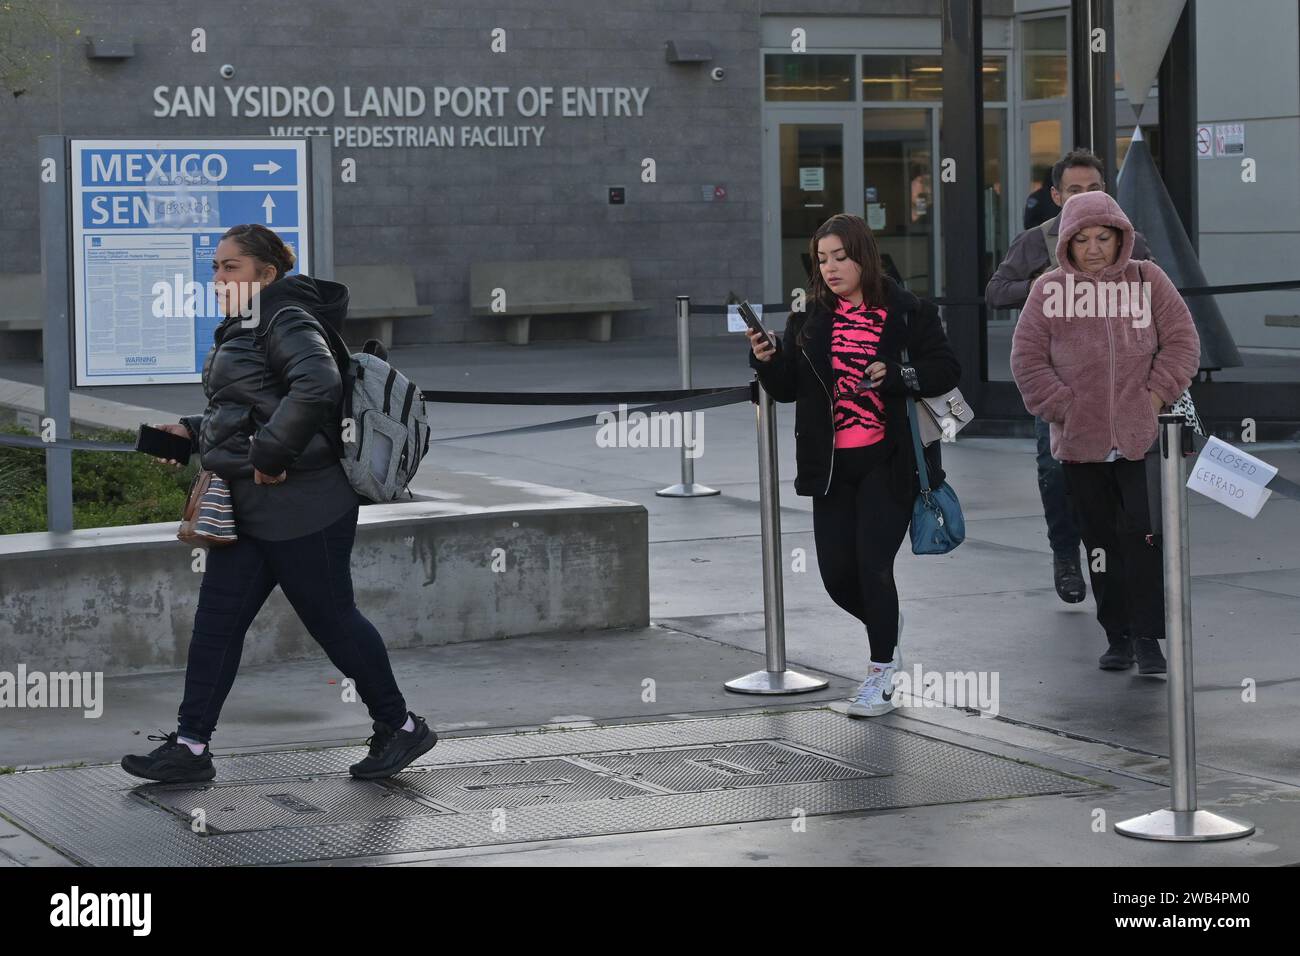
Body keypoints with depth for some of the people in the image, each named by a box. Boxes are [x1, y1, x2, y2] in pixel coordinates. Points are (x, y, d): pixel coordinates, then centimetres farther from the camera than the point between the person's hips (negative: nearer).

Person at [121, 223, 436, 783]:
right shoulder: (242, 329, 17)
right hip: (251, 510, 10)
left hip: (301, 507, -10)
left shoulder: (286, 321, -14)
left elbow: (317, 385, -32)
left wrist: (270, 454, -27)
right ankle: (190, 747, 8)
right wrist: (192, 432, 14)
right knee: (216, 621, 6)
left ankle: (400, 727, 16)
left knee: (332, 620, 1)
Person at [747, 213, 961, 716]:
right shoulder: (809, 318, 8)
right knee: (837, 574, 4)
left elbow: (946, 370, -4)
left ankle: (880, 674, 6)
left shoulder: (907, 312, -3)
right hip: (832, 466, 4)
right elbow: (787, 388, 10)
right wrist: (767, 360, -10)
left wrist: (895, 374, -19)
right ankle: (887, 636, 34)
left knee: (874, 566, -10)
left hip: (889, 462, -4)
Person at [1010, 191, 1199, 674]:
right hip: (1080, 441, 1)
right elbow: (1027, 357, 3)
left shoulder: (1148, 280, 3)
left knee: (1142, 535, -7)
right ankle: (1117, 636, 15)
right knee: (1101, 540, 7)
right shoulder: (1049, 289, 3)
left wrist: (1156, 394, -6)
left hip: (1141, 438, -1)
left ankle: (1147, 636, -1)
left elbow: (1182, 341, 4)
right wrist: (1062, 406, -5)